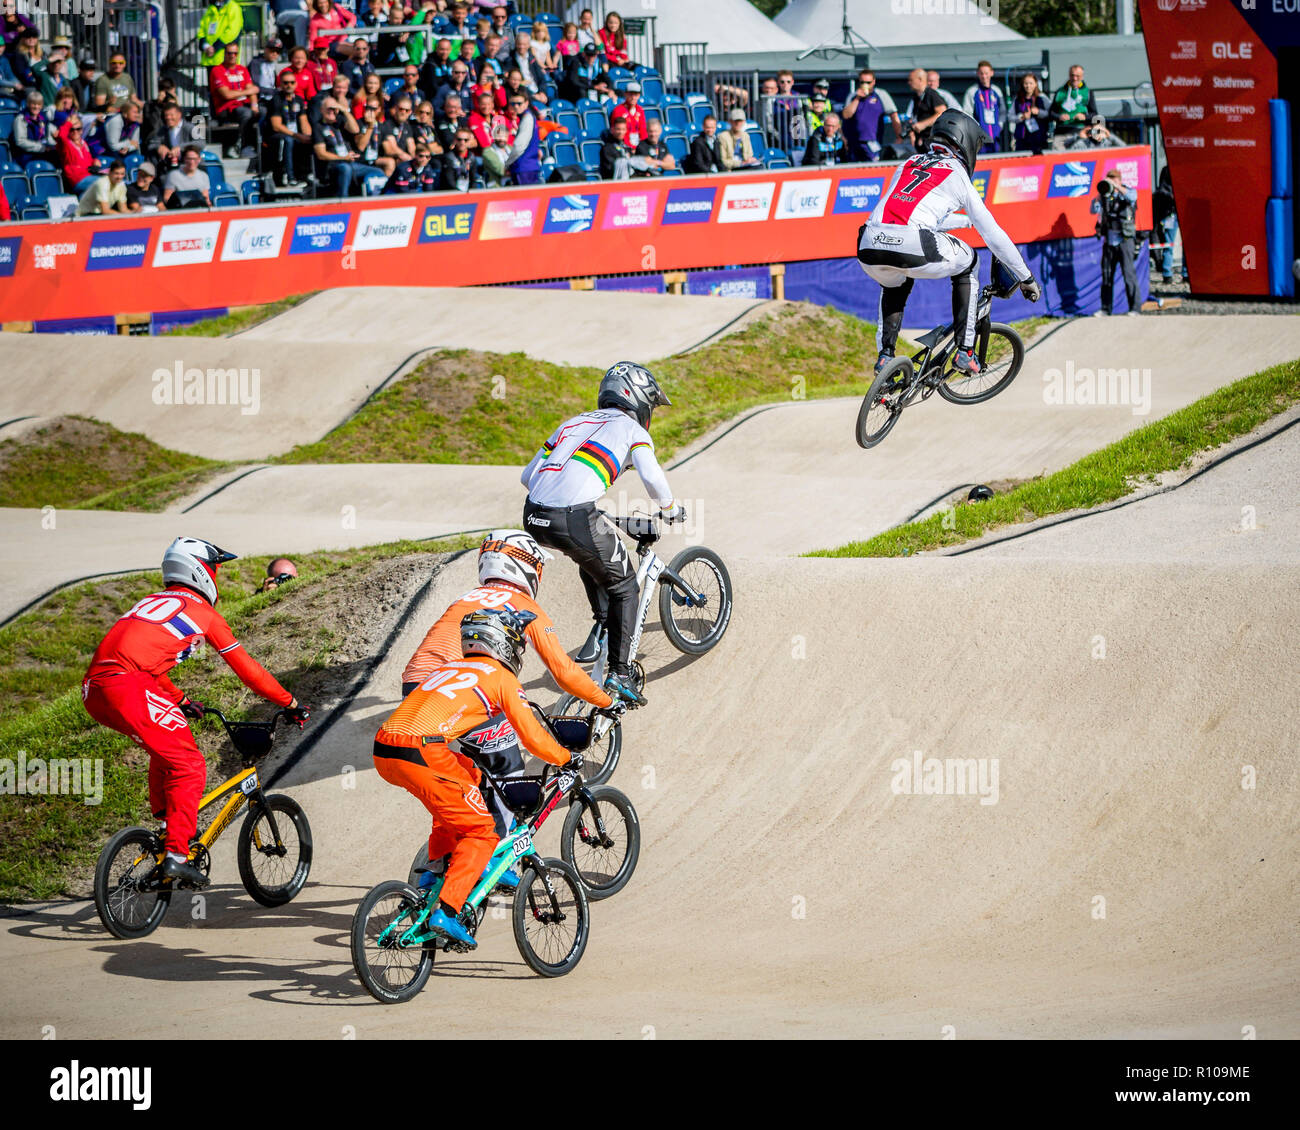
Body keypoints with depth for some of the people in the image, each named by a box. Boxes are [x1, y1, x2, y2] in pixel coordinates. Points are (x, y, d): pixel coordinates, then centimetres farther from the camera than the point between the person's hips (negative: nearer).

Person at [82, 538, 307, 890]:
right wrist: (291, 703, 22)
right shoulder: (204, 613, 10)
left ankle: (166, 821, 28)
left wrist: (181, 701, 51)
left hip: (93, 691, 8)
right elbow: (246, 668, 14)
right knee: (188, 766, -2)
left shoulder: (151, 602, 31)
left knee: (168, 739, 29)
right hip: (126, 687, -8)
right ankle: (176, 854, -12)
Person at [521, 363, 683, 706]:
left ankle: (600, 627, 26)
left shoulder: (574, 423, 28)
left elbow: (527, 475, 27)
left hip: (534, 518, 6)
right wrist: (670, 509, 12)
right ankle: (620, 673, 8)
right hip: (575, 520, -6)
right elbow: (651, 476, -6)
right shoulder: (631, 429, 12)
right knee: (623, 586, 15)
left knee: (592, 557, 36)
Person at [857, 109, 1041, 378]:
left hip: (870, 248, 4)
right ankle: (965, 351, 22)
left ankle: (885, 354, 21)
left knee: (894, 284, 40)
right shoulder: (957, 176, 16)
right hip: (914, 250, -4)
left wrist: (966, 221, 62)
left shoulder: (908, 165, 30)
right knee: (966, 261, 28)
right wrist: (1026, 278, 29)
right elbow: (993, 235, 19)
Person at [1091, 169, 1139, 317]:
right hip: (1109, 242, 4)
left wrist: (1116, 186, -25)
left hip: (1125, 240, -4)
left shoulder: (1127, 191, 1)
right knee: (1106, 275, 6)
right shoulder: (1105, 197, 9)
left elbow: (1131, 196, -21)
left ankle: (1134, 308, -6)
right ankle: (1105, 308, 14)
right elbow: (1094, 210, 1)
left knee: (1129, 274, -8)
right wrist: (1099, 195, -12)